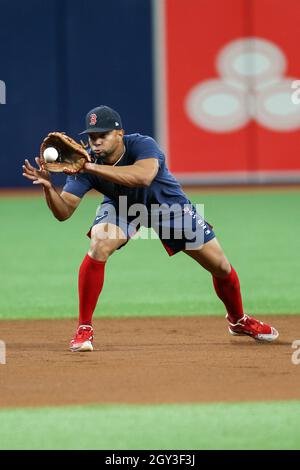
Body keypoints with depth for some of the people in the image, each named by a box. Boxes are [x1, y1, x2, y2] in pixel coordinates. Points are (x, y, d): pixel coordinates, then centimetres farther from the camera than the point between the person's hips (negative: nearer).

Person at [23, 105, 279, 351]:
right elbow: (63, 212, -29)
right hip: (121, 207, 1)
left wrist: (92, 167, -62)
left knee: (221, 266, -1)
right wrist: (48, 187, -50)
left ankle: (239, 320, 31)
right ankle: (84, 328, -17)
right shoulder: (85, 161, -26)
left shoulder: (142, 145, -36)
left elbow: (143, 177, -59)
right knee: (99, 246, -30)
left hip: (168, 202, -1)